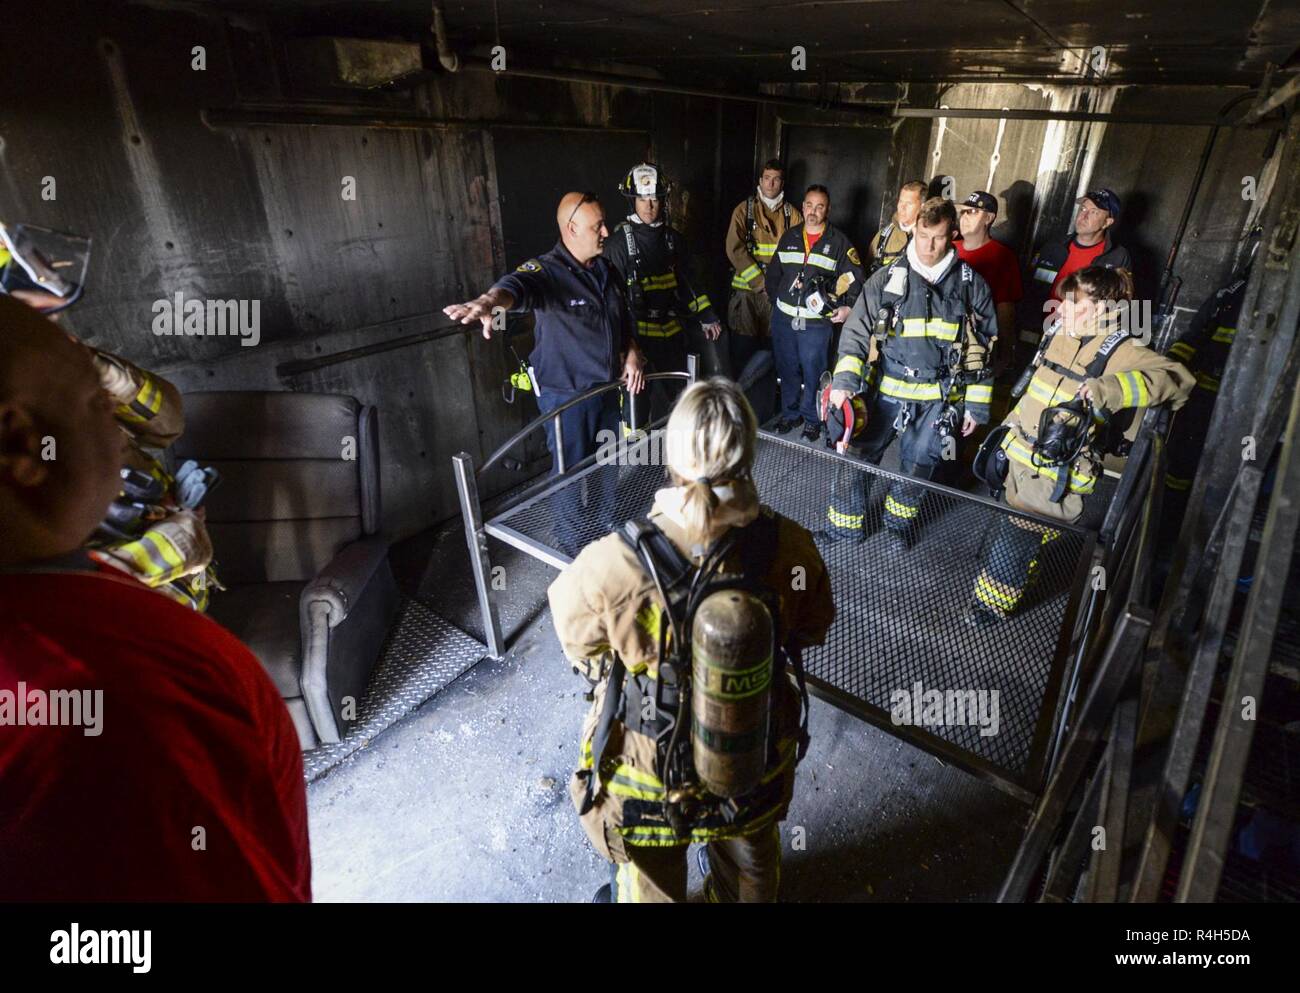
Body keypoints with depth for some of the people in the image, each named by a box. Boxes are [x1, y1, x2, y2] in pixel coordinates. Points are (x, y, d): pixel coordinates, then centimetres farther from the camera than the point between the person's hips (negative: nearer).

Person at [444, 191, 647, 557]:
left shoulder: (606, 270, 4)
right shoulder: (546, 270, -21)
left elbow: (624, 318, 16)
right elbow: (516, 286, -44)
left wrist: (632, 354, 0)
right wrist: (489, 302, -67)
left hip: (607, 387, 7)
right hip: (565, 393, -7)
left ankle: (607, 525, 46)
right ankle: (571, 546, 28)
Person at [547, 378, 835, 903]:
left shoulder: (614, 562, -36)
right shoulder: (791, 548, -27)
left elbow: (580, 643, -14)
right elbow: (812, 630, -5)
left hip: (649, 776, -2)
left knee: (652, 880, 32)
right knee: (751, 866, 36)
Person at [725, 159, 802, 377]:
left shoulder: (792, 214, 8)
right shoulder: (744, 209, 4)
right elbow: (735, 249, -7)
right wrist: (760, 282, -13)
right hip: (746, 289, -1)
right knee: (742, 351, 0)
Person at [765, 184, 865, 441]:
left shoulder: (839, 242, -2)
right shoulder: (789, 237, 10)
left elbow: (855, 277, -3)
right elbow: (773, 272, 17)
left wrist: (848, 306, -15)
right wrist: (776, 298, 9)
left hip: (817, 322, -4)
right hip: (783, 318, 4)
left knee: (813, 372, 2)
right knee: (787, 369, 12)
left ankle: (813, 420, 17)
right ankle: (790, 413, 28)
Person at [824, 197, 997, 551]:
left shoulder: (972, 285, 0)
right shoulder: (887, 279, -4)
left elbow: (983, 347, 7)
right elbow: (856, 333, -6)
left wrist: (976, 405, 6)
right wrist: (843, 382, -20)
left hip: (938, 399, 1)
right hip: (886, 391, 0)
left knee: (917, 468, 14)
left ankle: (899, 523, 40)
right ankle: (843, 525, 23)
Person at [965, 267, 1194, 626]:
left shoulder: (1120, 351, -15)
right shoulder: (1062, 336, 7)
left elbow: (1177, 378, -29)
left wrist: (1105, 389, -41)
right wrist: (1007, 430, 22)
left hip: (1055, 478, -7)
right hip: (1019, 462, 7)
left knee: (1014, 539, -3)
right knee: (1014, 536, 22)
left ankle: (991, 605, 17)